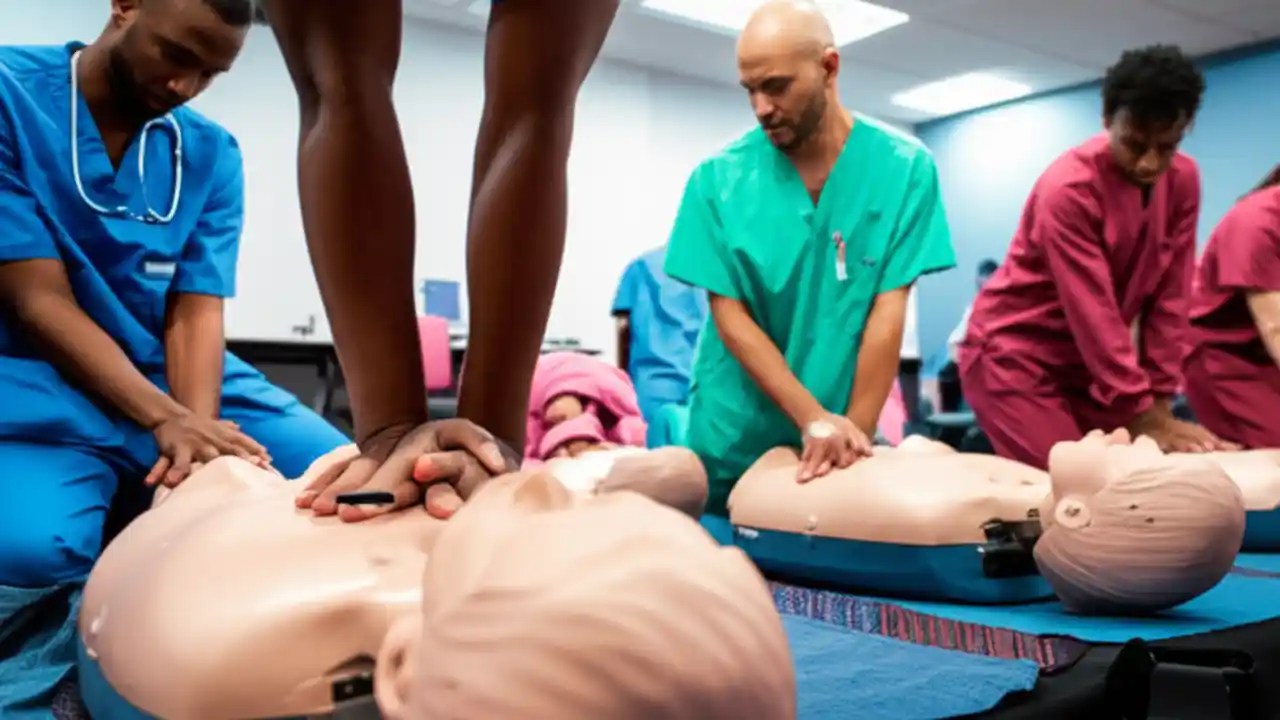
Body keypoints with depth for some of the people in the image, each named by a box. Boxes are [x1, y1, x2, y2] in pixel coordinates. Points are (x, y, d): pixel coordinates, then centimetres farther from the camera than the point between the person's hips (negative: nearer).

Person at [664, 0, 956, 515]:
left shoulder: (904, 168, -8)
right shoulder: (719, 178, -8)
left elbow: (888, 312, -9)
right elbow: (730, 316, -10)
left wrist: (854, 432, -13)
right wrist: (813, 419, -18)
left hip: (843, 434, 0)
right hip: (733, 439, 1)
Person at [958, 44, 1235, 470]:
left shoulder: (1183, 181, -2)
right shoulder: (1069, 189, -23)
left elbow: (1170, 298, -3)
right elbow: (1094, 315, -24)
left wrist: (1161, 400, -8)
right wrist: (1143, 419, -22)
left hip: (1089, 360, 7)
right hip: (1015, 354, -6)